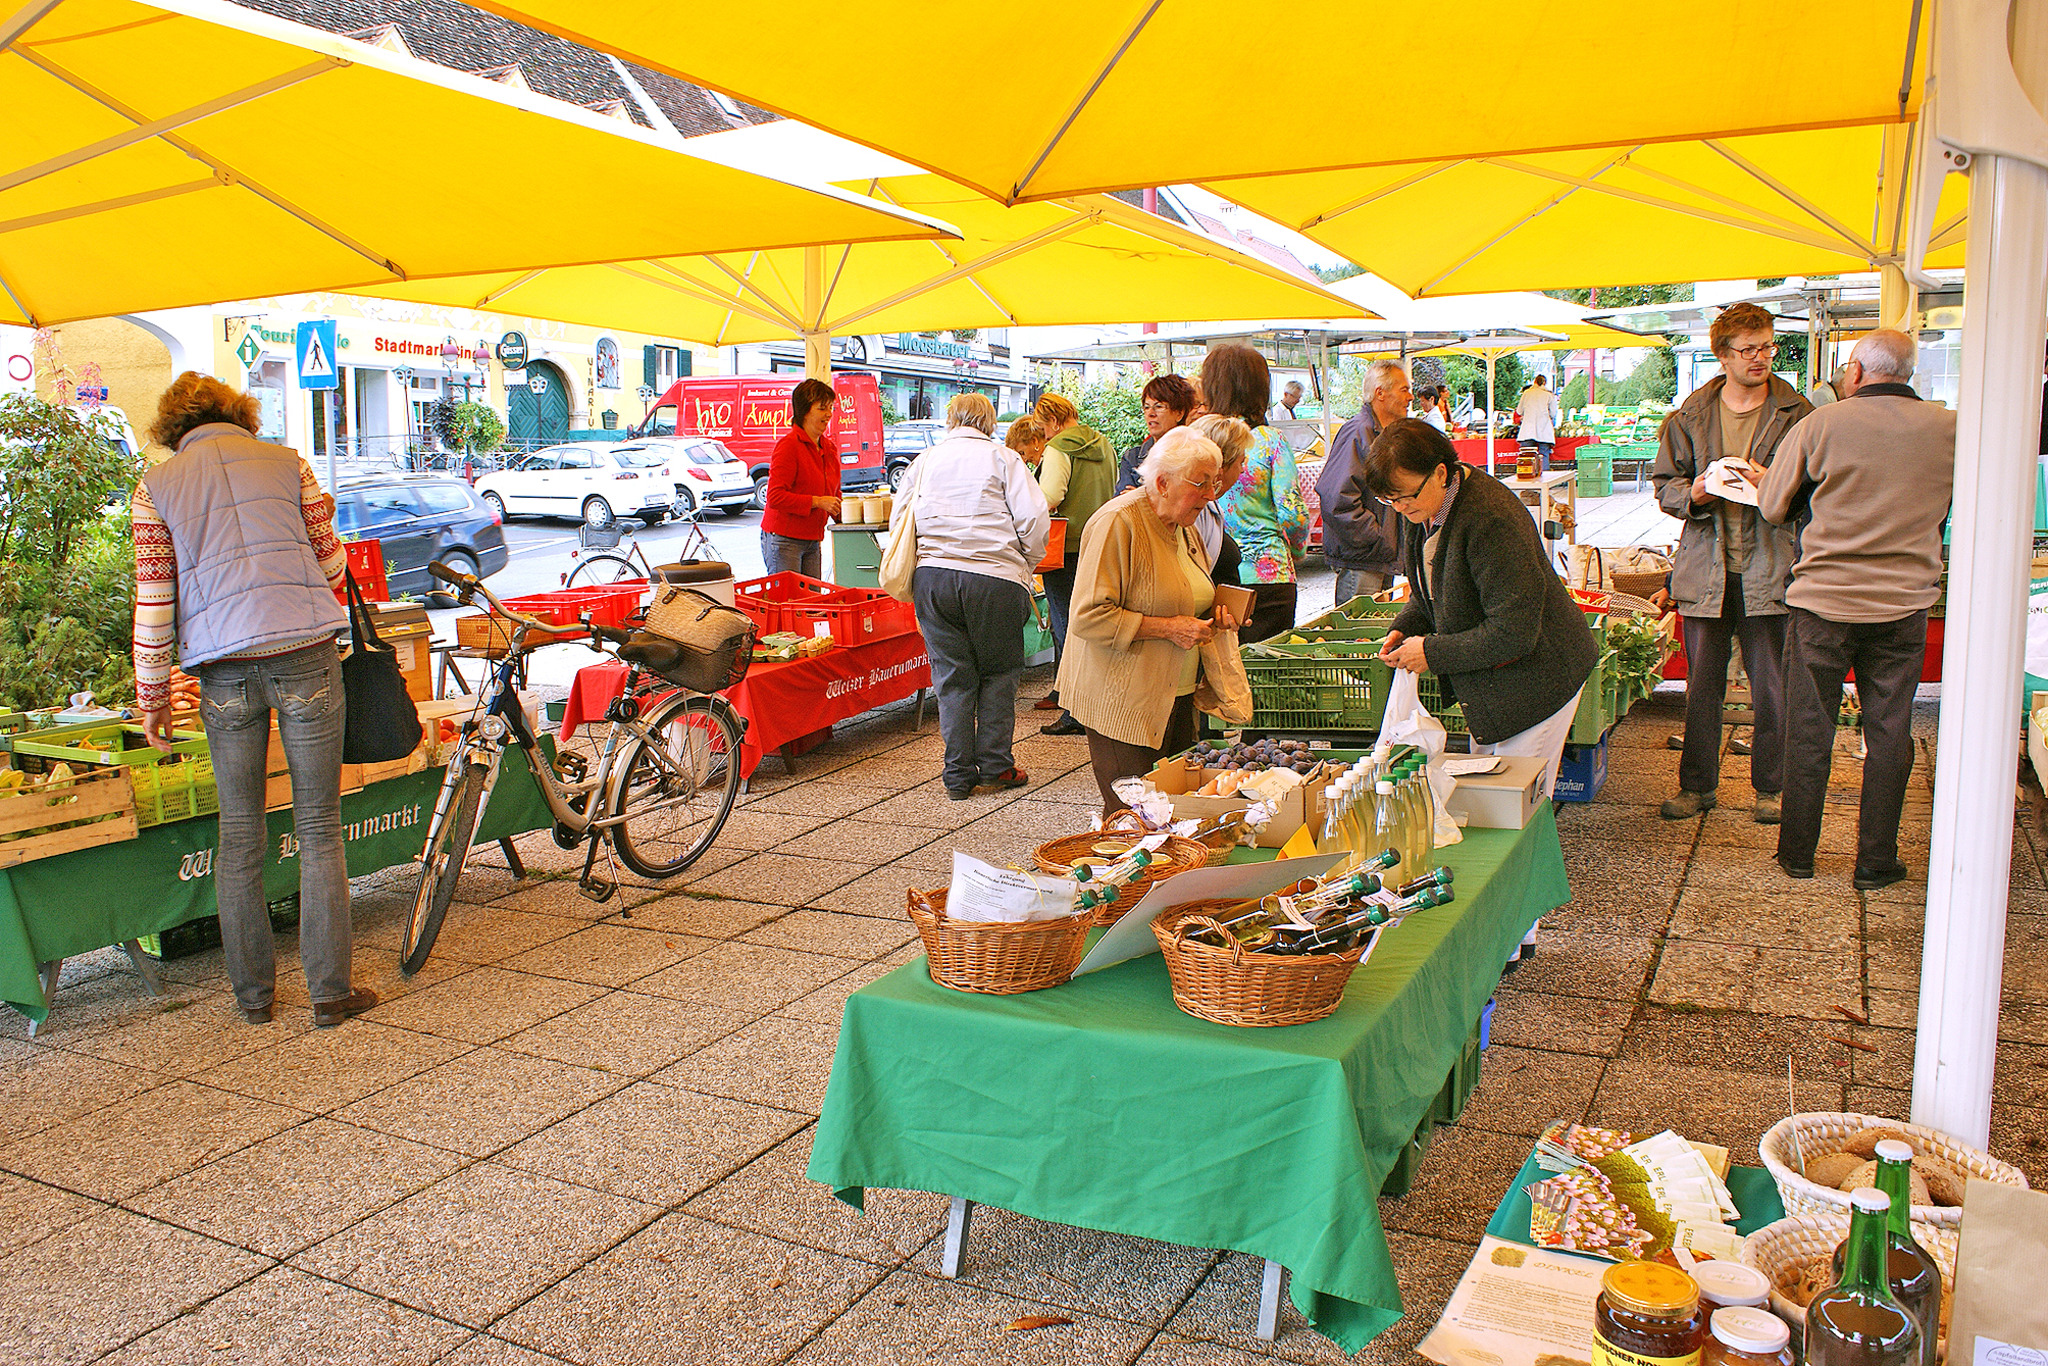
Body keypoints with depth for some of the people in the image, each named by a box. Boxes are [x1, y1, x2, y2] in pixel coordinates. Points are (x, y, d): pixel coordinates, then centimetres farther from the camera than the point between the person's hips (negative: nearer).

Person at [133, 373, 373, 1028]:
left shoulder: (155, 487, 9)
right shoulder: (287, 462, 10)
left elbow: (153, 602, 5)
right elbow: (331, 563, 13)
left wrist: (152, 697, 13)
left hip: (223, 669, 1)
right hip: (305, 653, -1)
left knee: (239, 831, 12)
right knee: (318, 826, 5)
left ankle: (254, 992, 20)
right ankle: (330, 991, 7)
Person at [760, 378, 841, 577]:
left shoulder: (829, 448, 12)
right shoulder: (789, 446, -12)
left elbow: (833, 492, 25)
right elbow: (775, 497, -18)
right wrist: (817, 502, -20)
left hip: (813, 540, 7)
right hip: (783, 539, -7)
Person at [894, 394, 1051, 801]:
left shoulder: (924, 462, 15)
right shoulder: (1002, 459, 5)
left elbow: (898, 522, 18)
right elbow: (1034, 519, -3)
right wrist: (1025, 565, 11)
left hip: (931, 578, 3)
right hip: (993, 579, -3)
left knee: (952, 678, 8)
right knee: (998, 674, 11)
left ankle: (958, 776, 10)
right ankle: (995, 766, 12)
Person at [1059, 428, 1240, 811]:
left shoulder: (1183, 526, 13)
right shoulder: (1118, 523, -15)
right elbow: (1089, 617, -21)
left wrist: (1211, 615, 9)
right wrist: (1167, 628, -20)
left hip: (1177, 699, 8)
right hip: (1125, 703, -8)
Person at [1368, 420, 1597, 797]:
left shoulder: (1491, 520, -29)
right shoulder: (1421, 511, -1)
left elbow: (1514, 634, -28)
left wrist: (1433, 653, -22)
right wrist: (1404, 628, -2)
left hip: (1533, 681, -9)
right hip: (1484, 684, 9)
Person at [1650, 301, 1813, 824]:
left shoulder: (1796, 413, 1)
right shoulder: (1691, 415, 6)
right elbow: (1664, 484, 9)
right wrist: (1693, 493, -12)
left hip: (1768, 568, -1)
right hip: (1706, 566, 2)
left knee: (1771, 688, 6)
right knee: (1701, 686, 9)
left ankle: (1770, 786, 22)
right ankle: (1696, 785, 21)